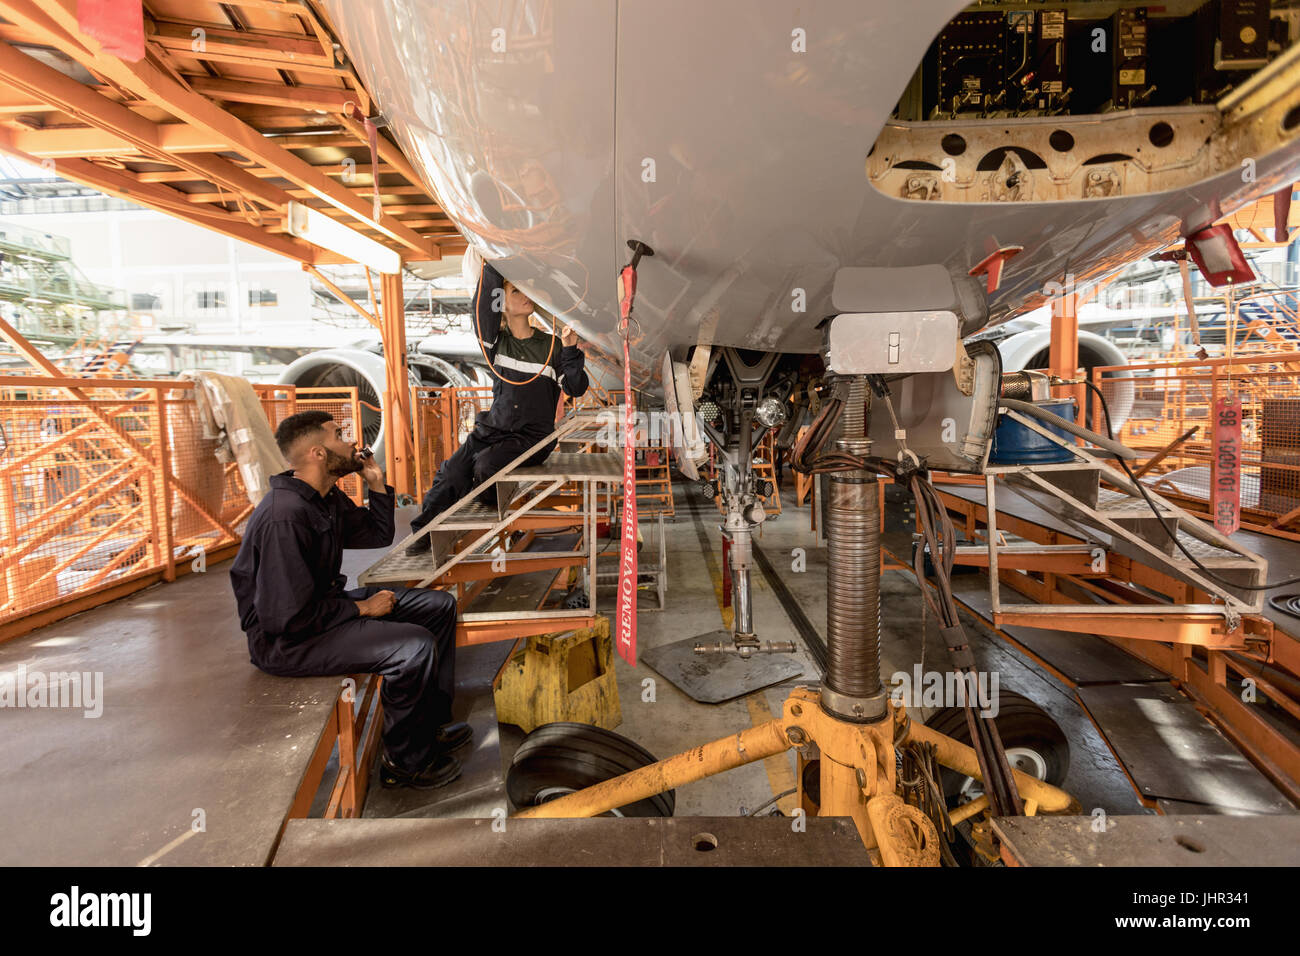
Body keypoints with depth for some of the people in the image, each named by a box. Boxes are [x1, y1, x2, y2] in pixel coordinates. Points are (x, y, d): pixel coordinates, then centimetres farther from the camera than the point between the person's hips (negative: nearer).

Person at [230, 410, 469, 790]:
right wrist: (361, 608, -17)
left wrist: (377, 484, 4)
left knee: (440, 605, 9)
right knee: (416, 647, -27)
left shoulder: (329, 499, 3)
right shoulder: (284, 517, -27)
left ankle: (432, 724, 17)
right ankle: (406, 762, -2)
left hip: (325, 602, 11)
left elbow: (380, 535, 18)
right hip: (284, 640, -10)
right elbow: (289, 618, -29)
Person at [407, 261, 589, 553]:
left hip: (533, 436, -2)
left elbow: (576, 388, -2)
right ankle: (424, 529, -5)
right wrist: (494, 265, -17)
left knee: (485, 465, -28)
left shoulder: (551, 345, 3)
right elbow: (482, 306, -12)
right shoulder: (496, 341, 6)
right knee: (452, 470, -18)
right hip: (493, 428, 3)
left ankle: (497, 515, 0)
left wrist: (570, 350, -15)